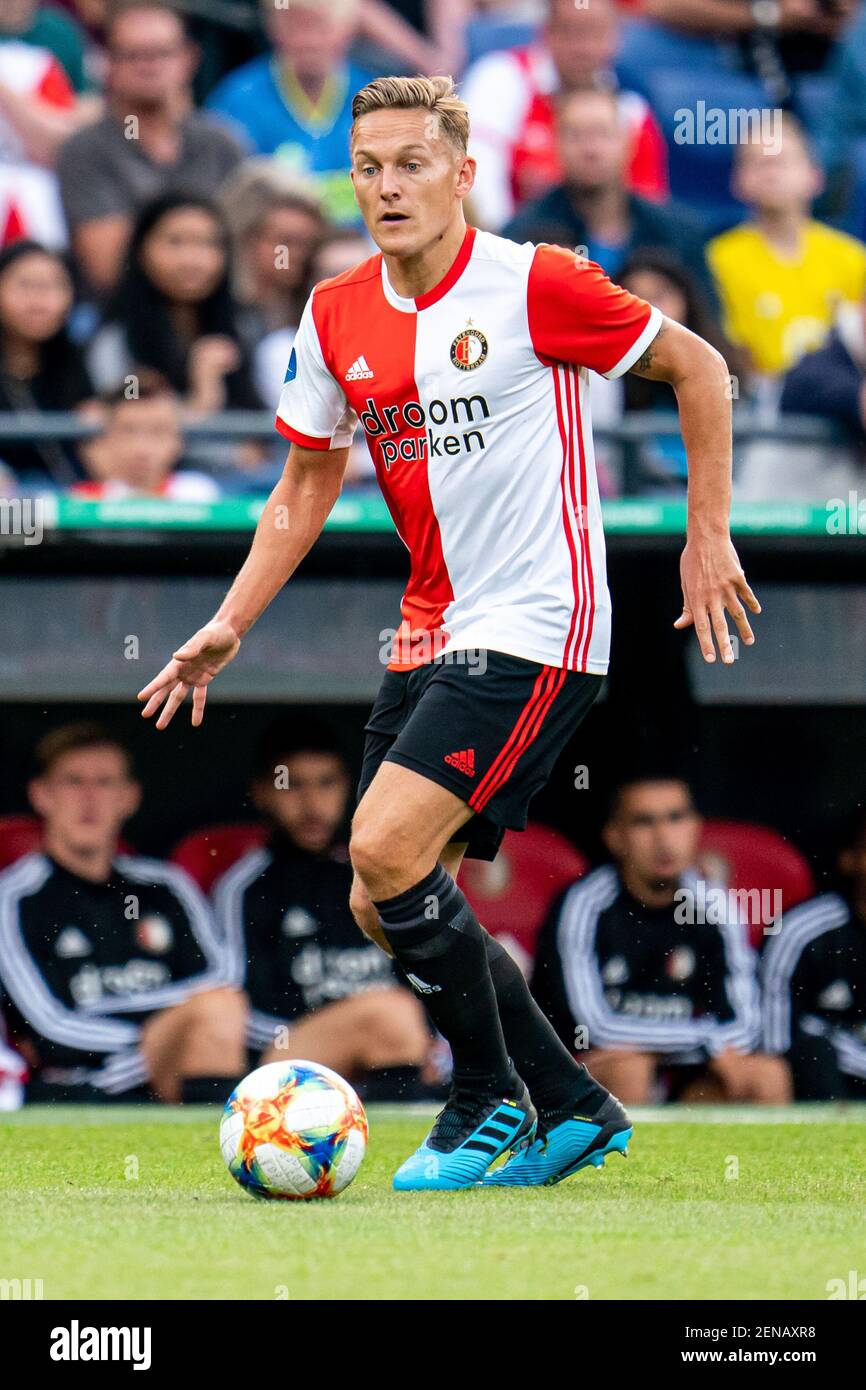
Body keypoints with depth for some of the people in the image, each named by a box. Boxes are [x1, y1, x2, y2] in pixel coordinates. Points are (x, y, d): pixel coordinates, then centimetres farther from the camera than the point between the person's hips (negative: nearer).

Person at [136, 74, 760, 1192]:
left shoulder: (535, 284, -11)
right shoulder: (335, 318, 6)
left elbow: (695, 367, 0)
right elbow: (306, 485, 16)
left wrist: (708, 539, 0)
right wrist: (230, 625, 6)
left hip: (535, 633, -7)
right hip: (430, 635, 7)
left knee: (388, 852, -20)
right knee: (384, 906, 5)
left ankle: (488, 1098, -1)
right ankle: (574, 1108, 19)